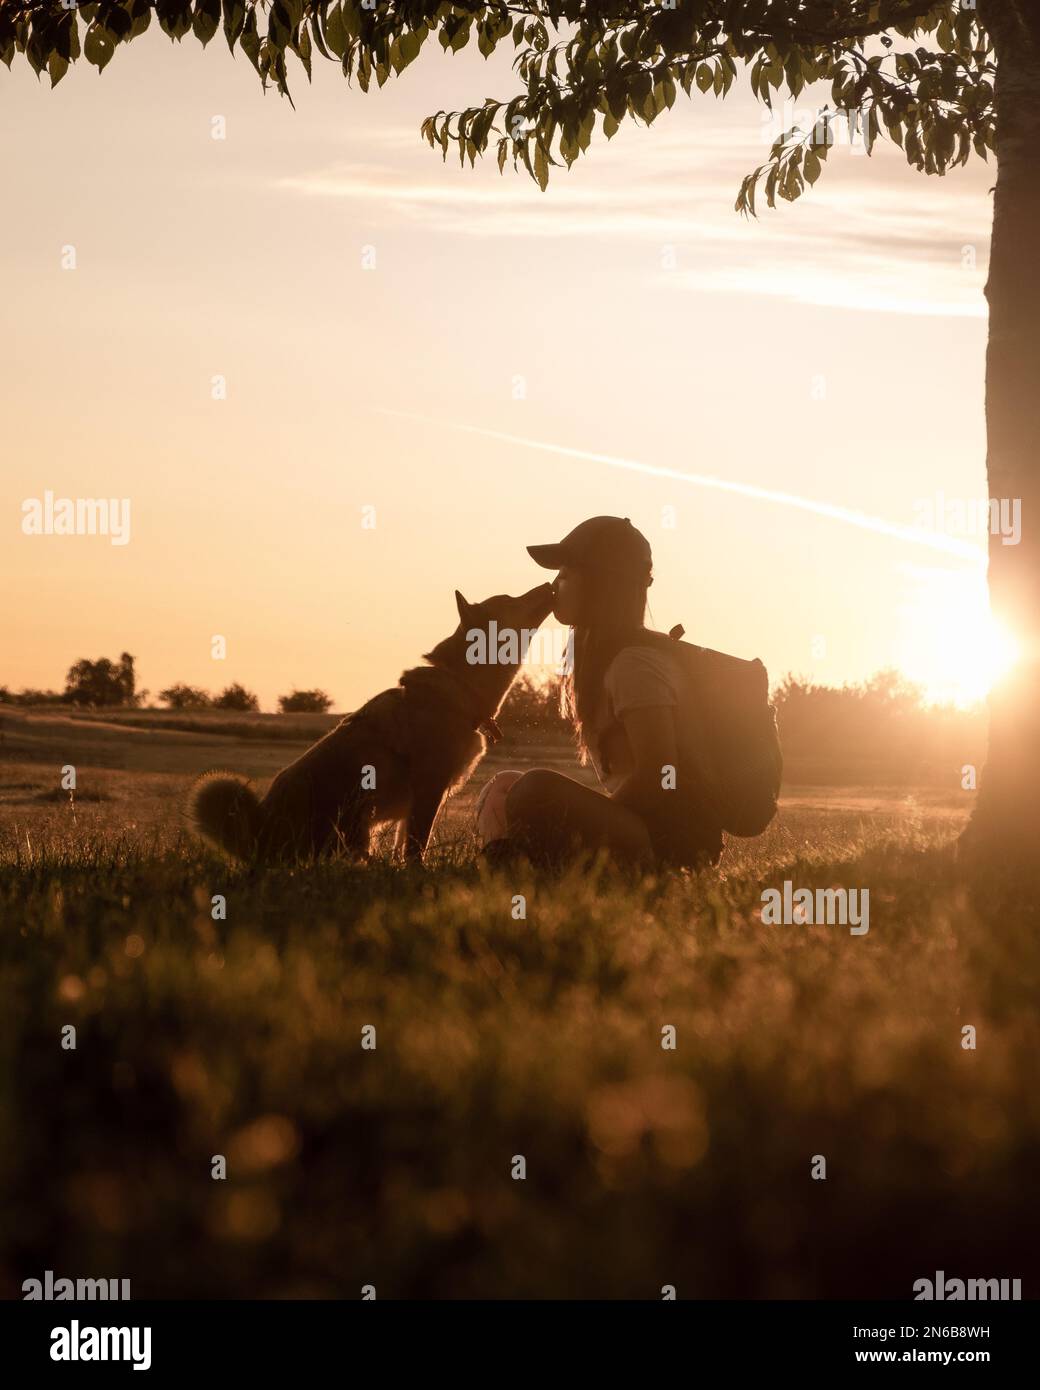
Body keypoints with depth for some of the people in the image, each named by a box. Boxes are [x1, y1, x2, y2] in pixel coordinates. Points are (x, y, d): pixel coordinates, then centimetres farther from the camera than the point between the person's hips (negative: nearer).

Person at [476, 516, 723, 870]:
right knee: (505, 787, 20)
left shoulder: (635, 664, -15)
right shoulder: (605, 658, 17)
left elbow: (657, 775, -22)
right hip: (639, 825, 11)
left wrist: (590, 827, -11)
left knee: (537, 792, -33)